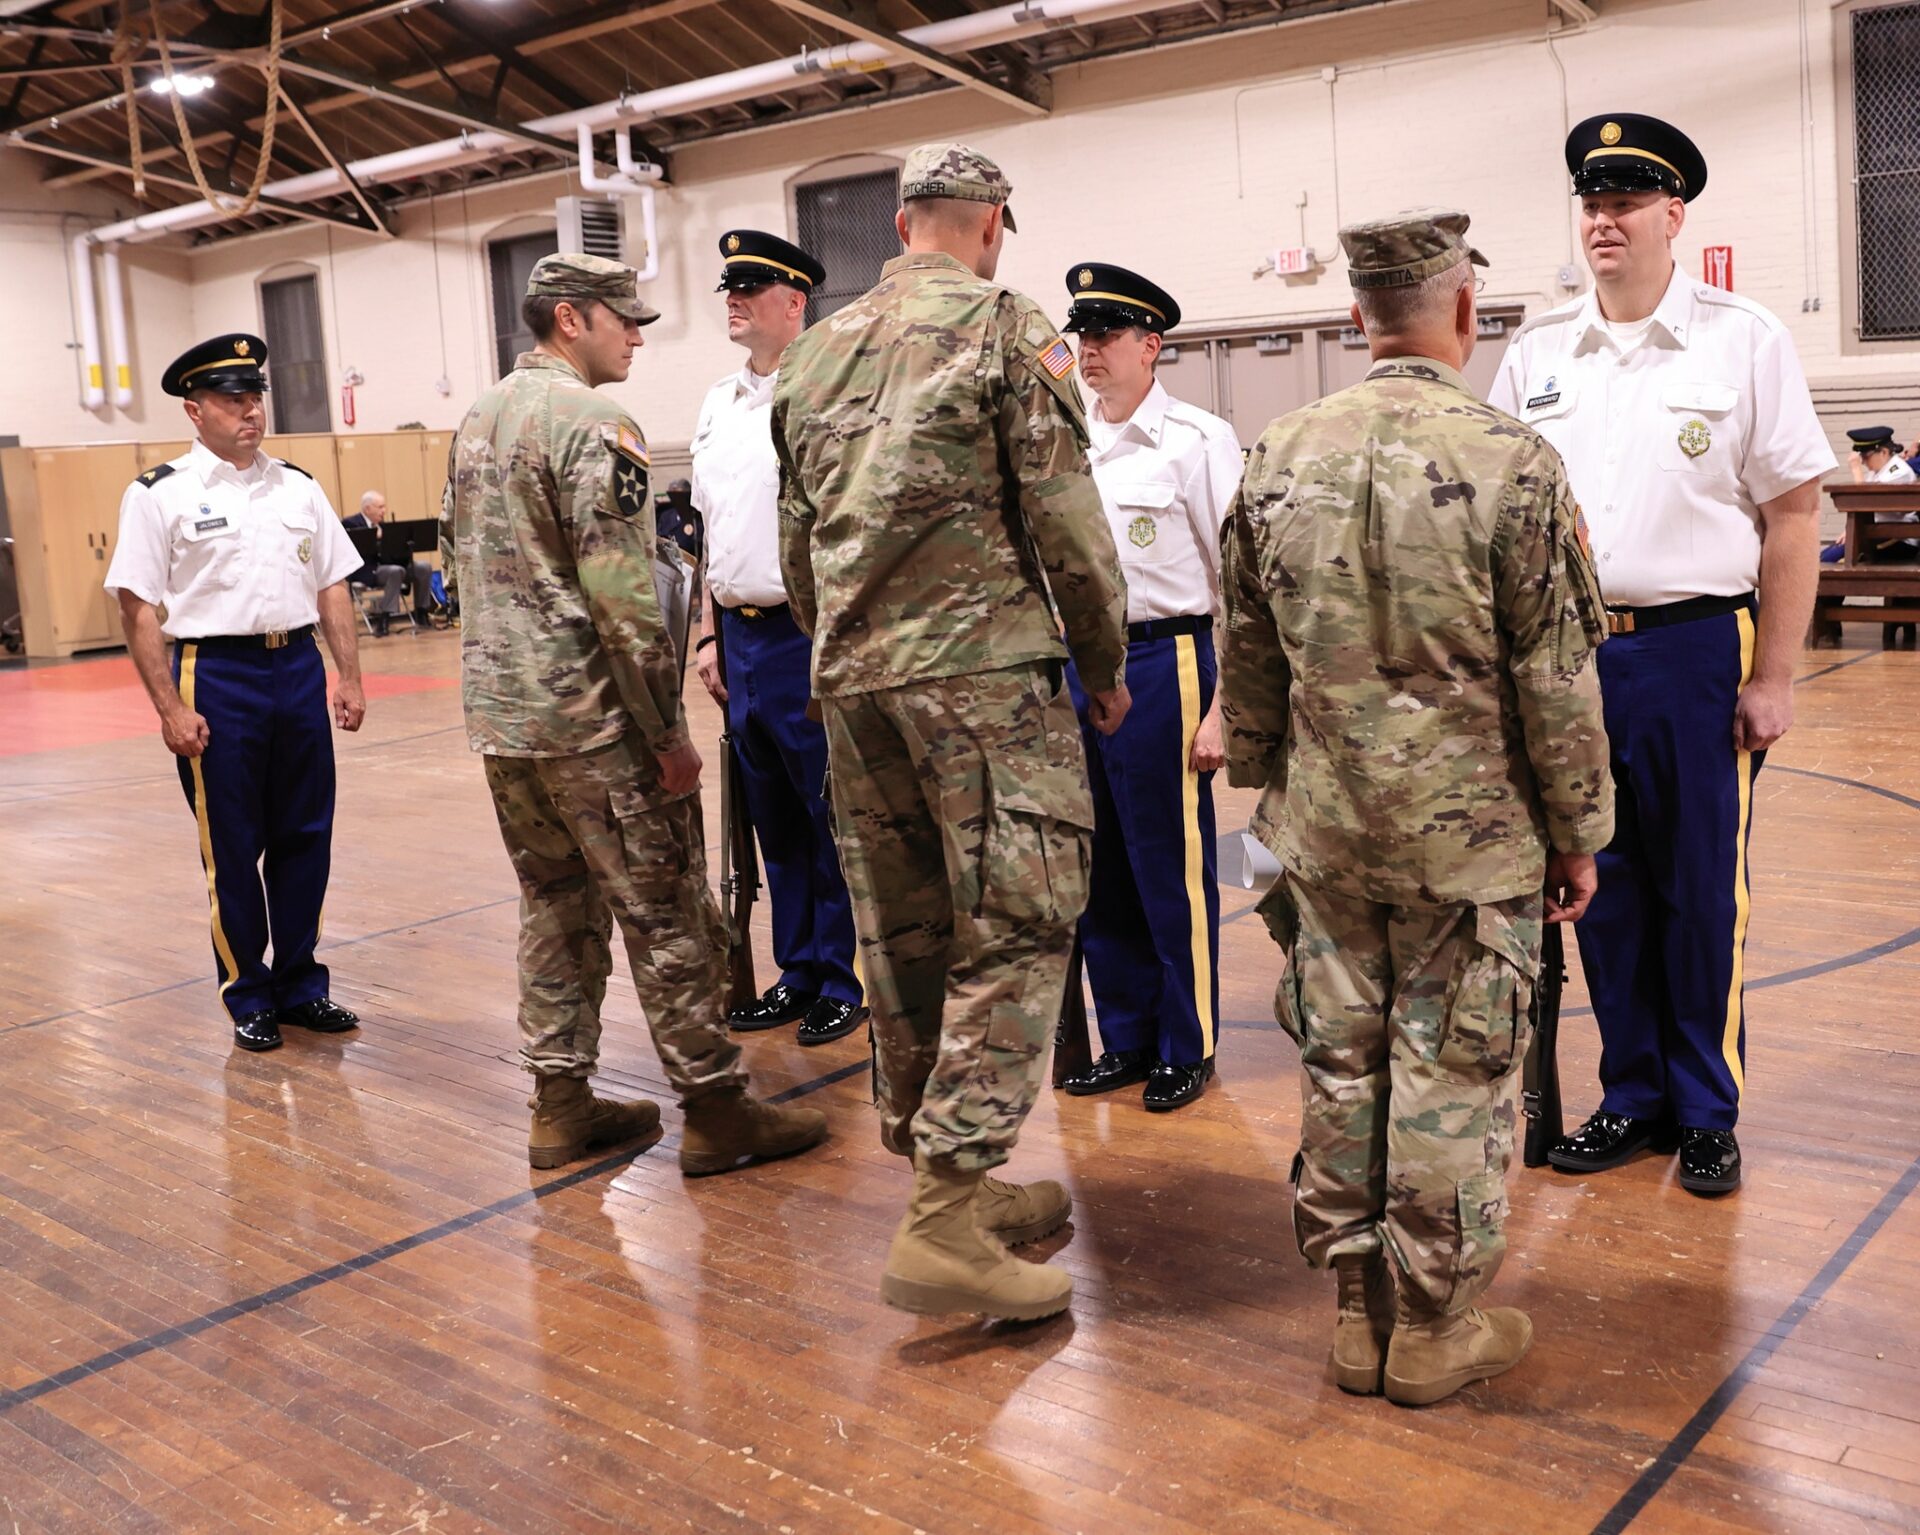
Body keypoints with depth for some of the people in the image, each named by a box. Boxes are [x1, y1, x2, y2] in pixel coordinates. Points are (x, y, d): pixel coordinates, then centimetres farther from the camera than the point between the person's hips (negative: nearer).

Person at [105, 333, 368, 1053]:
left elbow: (331, 588, 11)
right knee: (233, 851, 7)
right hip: (217, 675, -4)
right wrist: (171, 710, -12)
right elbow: (138, 609, -7)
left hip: (299, 667, 4)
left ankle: (300, 984, 26)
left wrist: (349, 678, 4)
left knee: (305, 838, 11)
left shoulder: (298, 487, 9)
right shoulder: (160, 495, -4)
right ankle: (248, 996, 22)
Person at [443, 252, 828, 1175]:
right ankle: (715, 1110, 9)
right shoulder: (591, 423, -15)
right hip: (591, 720, -9)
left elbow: (457, 557, 19)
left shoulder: (478, 420, 14)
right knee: (668, 916, 0)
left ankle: (561, 1106, 23)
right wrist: (668, 732, -15)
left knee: (555, 907, 16)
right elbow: (623, 597, -21)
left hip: (500, 716, 9)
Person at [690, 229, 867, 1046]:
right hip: (743, 635, 8)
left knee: (832, 818, 2)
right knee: (772, 819, 14)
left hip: (806, 634, -7)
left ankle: (842, 984, 14)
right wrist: (713, 634, 16)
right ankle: (797, 974, 27)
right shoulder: (718, 404, 14)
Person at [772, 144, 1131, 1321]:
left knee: (904, 935, 11)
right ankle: (945, 1221, -9)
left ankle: (956, 1179, 24)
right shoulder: (1006, 328, -2)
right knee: (1014, 930, -4)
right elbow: (1066, 517, -6)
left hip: (855, 676, 7)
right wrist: (1106, 660, 6)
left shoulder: (818, 350, 16)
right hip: (983, 666, -7)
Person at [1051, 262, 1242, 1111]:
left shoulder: (1199, 440, -6)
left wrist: (1221, 711, -13)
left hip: (1162, 665, -6)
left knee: (1172, 871, 3)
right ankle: (1125, 1039, 27)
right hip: (1075, 666, 6)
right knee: (1098, 870, 12)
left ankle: (1185, 1049, 19)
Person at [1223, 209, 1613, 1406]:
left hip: (1326, 827, 4)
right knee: (1452, 1078, 7)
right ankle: (1436, 1328, 20)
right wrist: (1580, 834, 1)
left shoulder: (1279, 459, 1)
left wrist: (1265, 789, 20)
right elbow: (1557, 681, -9)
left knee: (1341, 1067, 13)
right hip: (1473, 837, -4)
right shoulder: (1512, 464, -12)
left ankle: (1360, 1311, 26)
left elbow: (1251, 658, 8)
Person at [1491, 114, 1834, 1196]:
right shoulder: (1536, 355, 8)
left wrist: (1773, 677, -7)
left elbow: (1793, 518, -3)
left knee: (1701, 895, 5)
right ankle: (1632, 1096, 26)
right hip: (1567, 653, 3)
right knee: (1605, 891, 11)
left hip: (1694, 651, -3)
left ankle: (1708, 1114, 21)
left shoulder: (1745, 341, -2)